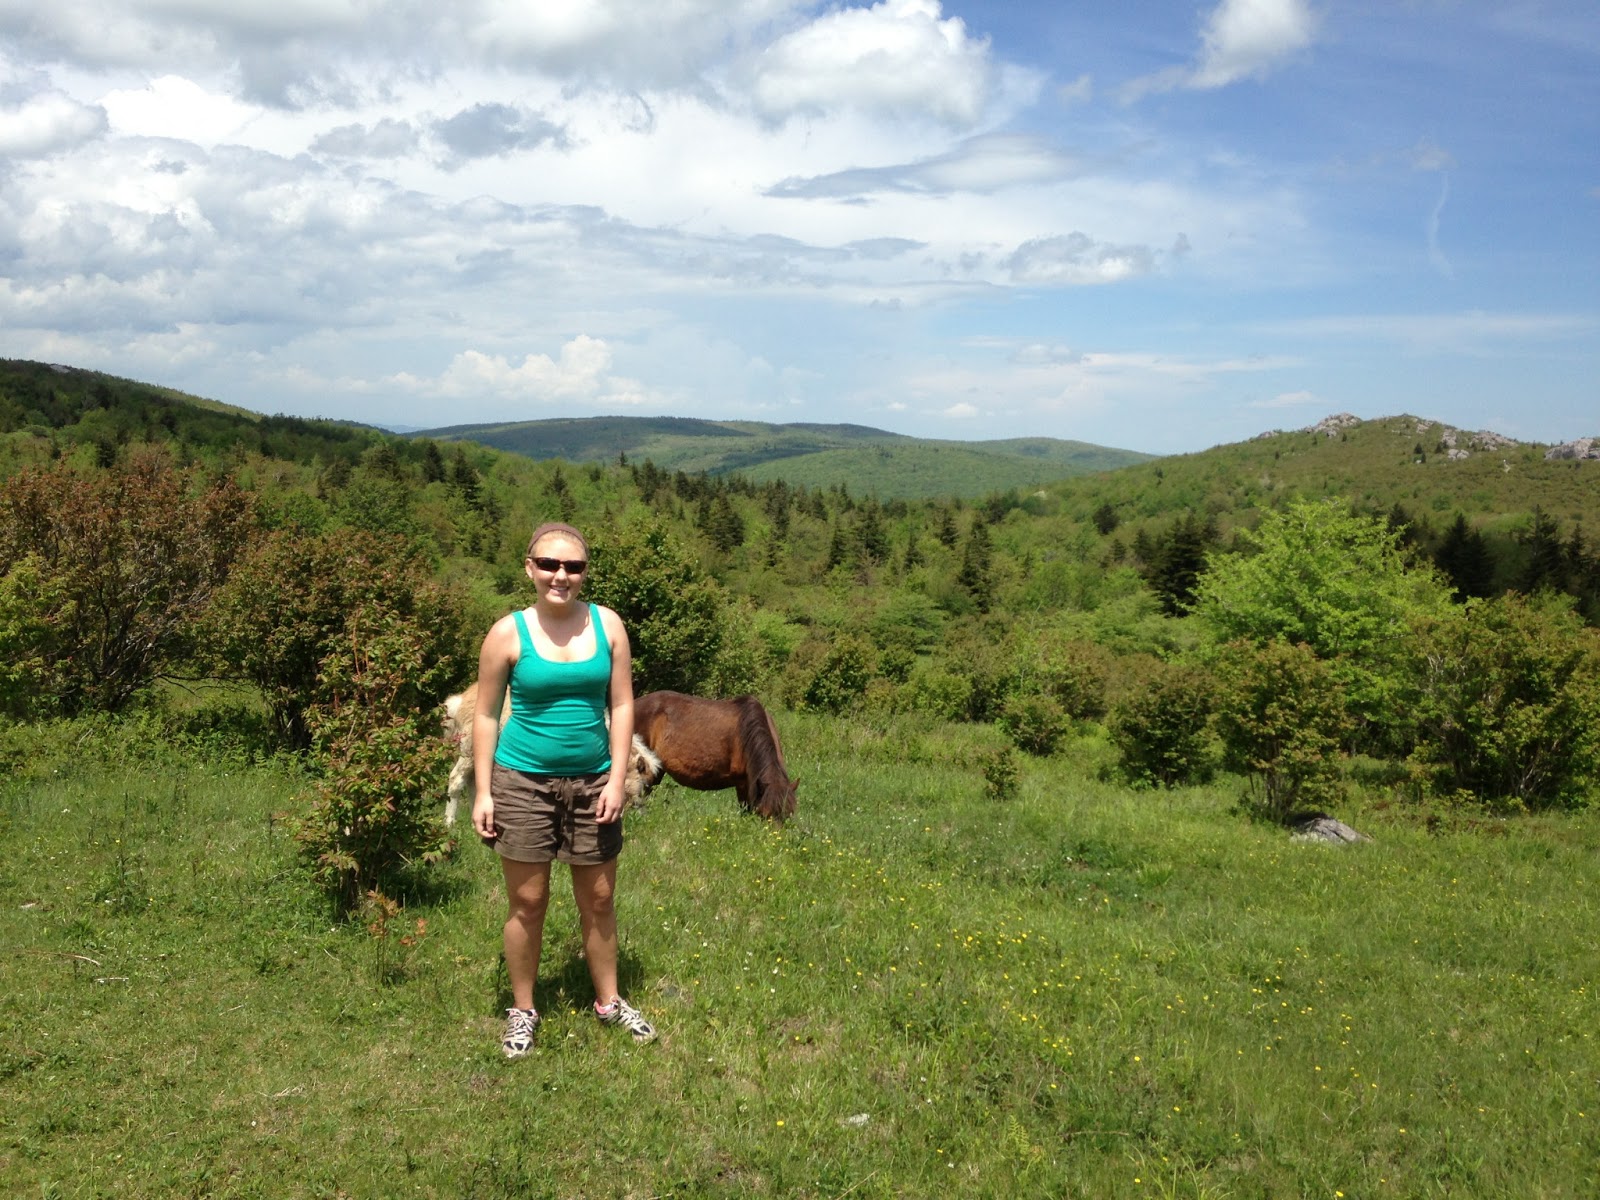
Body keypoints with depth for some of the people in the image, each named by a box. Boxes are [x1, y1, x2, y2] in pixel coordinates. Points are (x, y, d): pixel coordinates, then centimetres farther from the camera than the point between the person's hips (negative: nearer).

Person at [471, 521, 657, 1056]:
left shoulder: (607, 625, -2)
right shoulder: (508, 634, -8)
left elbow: (622, 705, 1)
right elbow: (486, 715, -2)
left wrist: (617, 779, -6)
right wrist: (483, 792, -5)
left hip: (592, 782, 2)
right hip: (524, 782, -2)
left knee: (598, 899, 12)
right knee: (527, 903, 6)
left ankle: (609, 1001, 30)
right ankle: (522, 1011, 24)